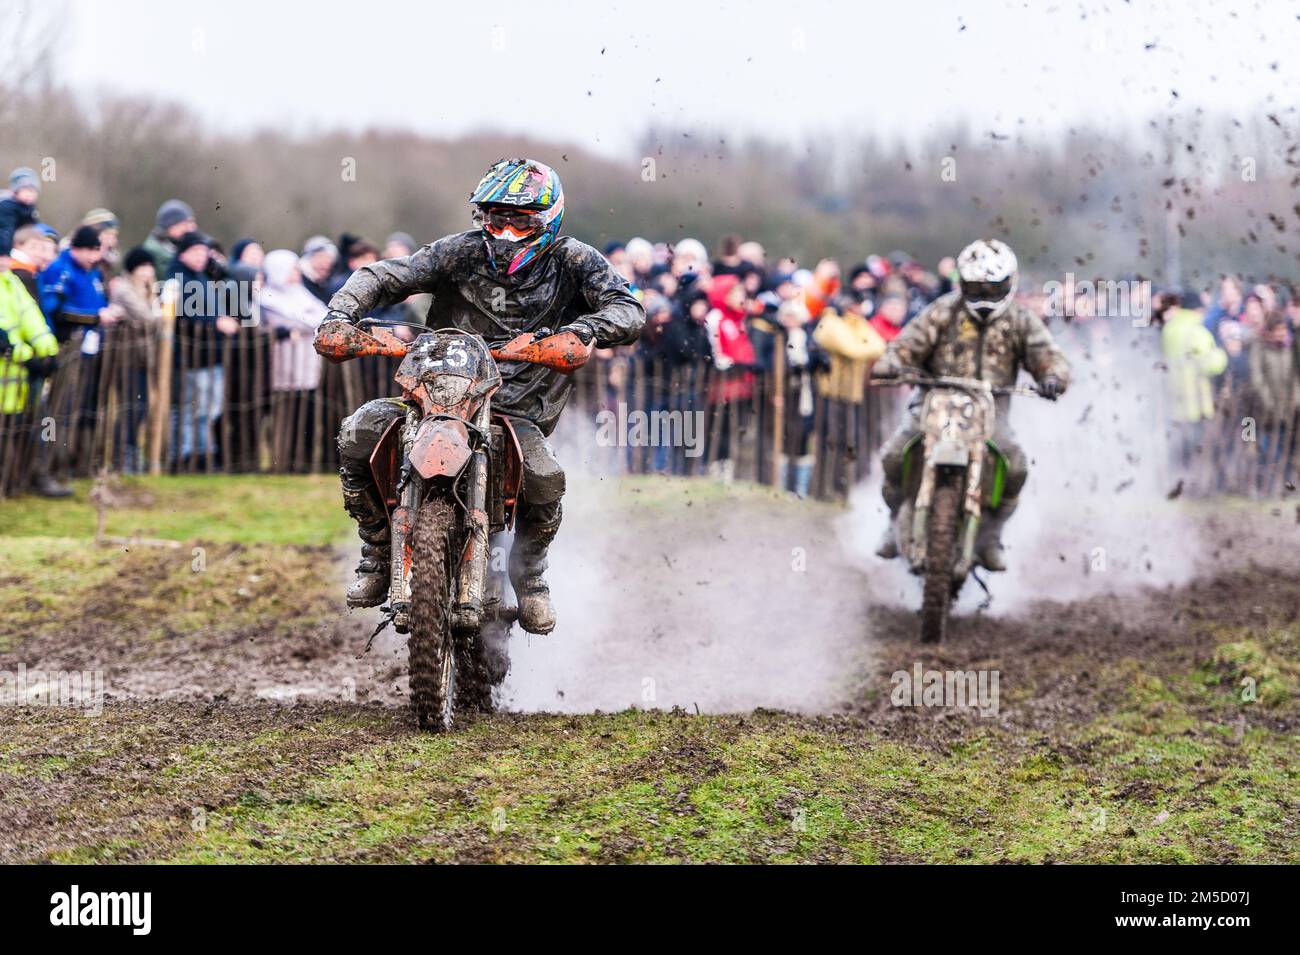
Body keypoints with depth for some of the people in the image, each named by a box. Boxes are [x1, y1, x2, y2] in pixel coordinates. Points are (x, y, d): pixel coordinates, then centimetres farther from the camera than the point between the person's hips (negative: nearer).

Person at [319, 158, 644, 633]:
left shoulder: (573, 261, 0)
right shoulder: (463, 252, 2)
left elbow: (628, 310, -13)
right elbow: (384, 275, -1)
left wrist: (583, 330, -35)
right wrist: (342, 311, -21)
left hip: (518, 410, -2)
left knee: (545, 482, -31)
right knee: (358, 434, -21)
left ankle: (529, 573, 5)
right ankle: (378, 554, 2)